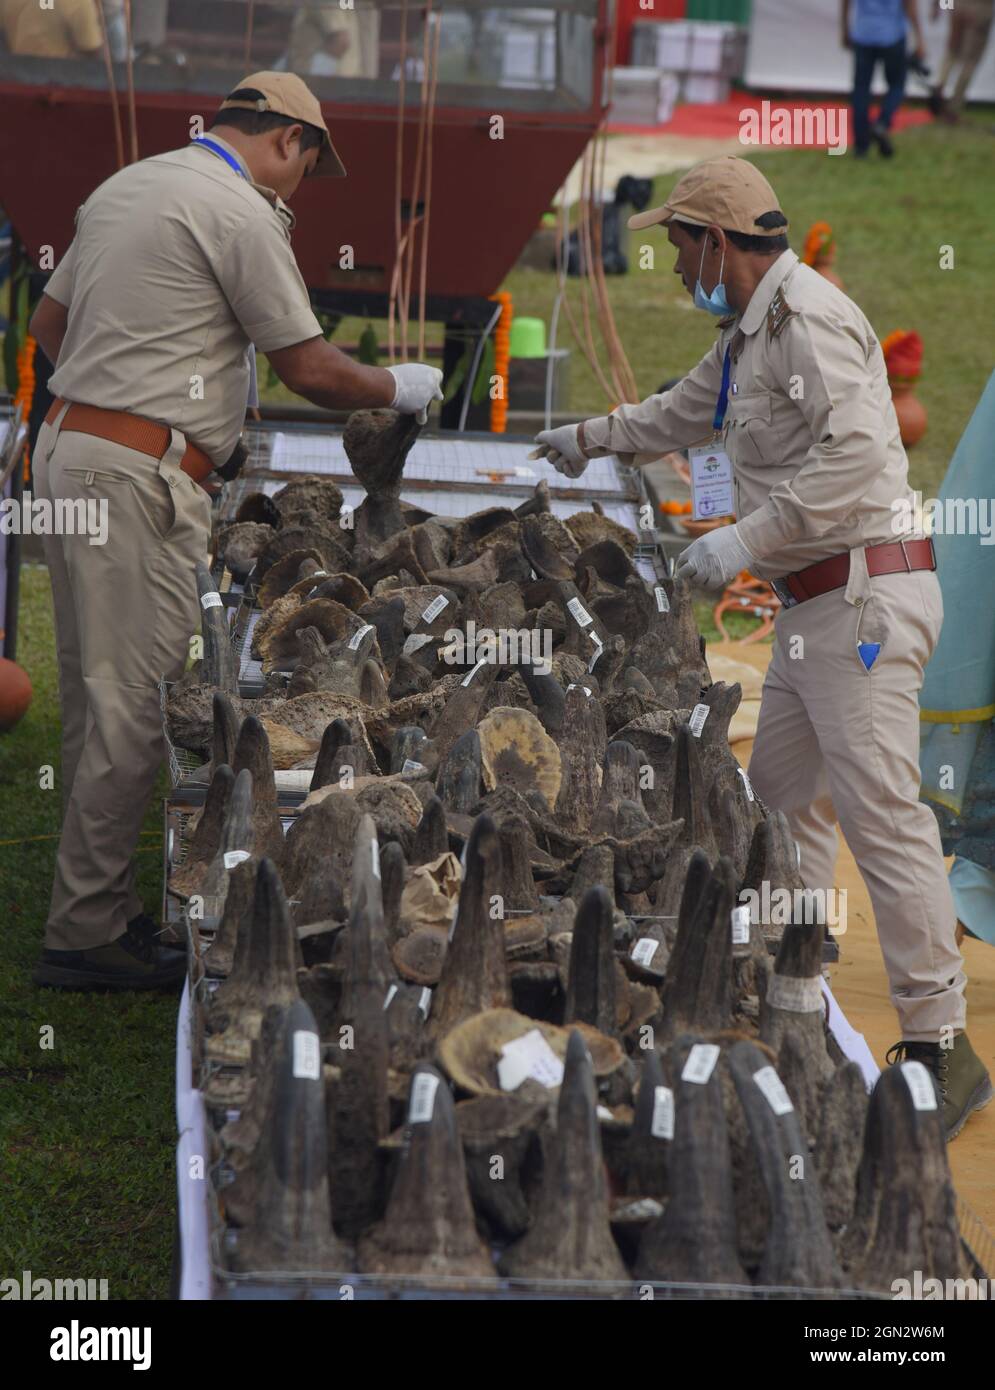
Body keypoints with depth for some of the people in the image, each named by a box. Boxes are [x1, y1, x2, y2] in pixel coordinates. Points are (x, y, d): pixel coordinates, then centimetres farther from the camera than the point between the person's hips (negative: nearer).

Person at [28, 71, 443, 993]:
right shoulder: (240, 211, -9)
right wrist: (397, 388, 10)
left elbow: (48, 320, 25)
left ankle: (96, 909, 19)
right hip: (138, 473, -10)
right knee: (129, 706, -6)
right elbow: (309, 370, -7)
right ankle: (87, 934, -3)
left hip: (68, 444, 10)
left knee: (93, 698, 13)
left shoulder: (126, 186, 18)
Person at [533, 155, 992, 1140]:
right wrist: (595, 437, 54)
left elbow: (855, 452, -27)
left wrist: (747, 541, -24)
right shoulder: (752, 331, 20)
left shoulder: (807, 315, -14)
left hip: (861, 597, -11)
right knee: (784, 795, 16)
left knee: (880, 814, -14)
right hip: (814, 605, 11)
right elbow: (690, 409, 41)